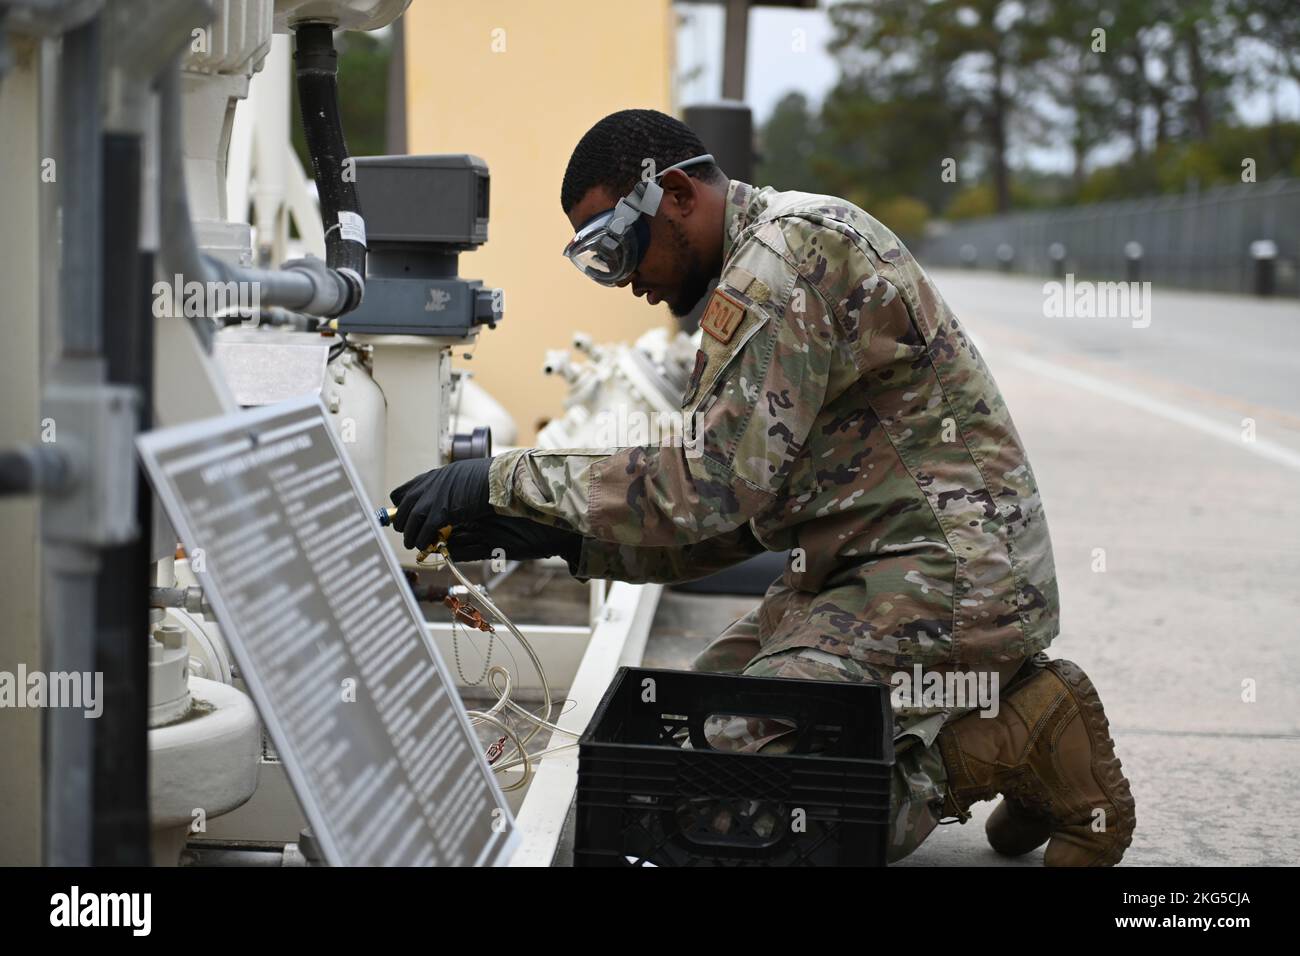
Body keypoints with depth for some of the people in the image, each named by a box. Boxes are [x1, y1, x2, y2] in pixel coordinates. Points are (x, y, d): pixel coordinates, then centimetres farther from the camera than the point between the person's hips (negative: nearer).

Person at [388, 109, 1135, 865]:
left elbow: (714, 486, -24)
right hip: (867, 567, 11)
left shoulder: (787, 251, -16)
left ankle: (1019, 740, -5)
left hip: (944, 569, -11)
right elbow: (737, 505, 15)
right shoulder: (760, 266, 17)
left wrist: (511, 479, -17)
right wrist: (553, 532, 6)